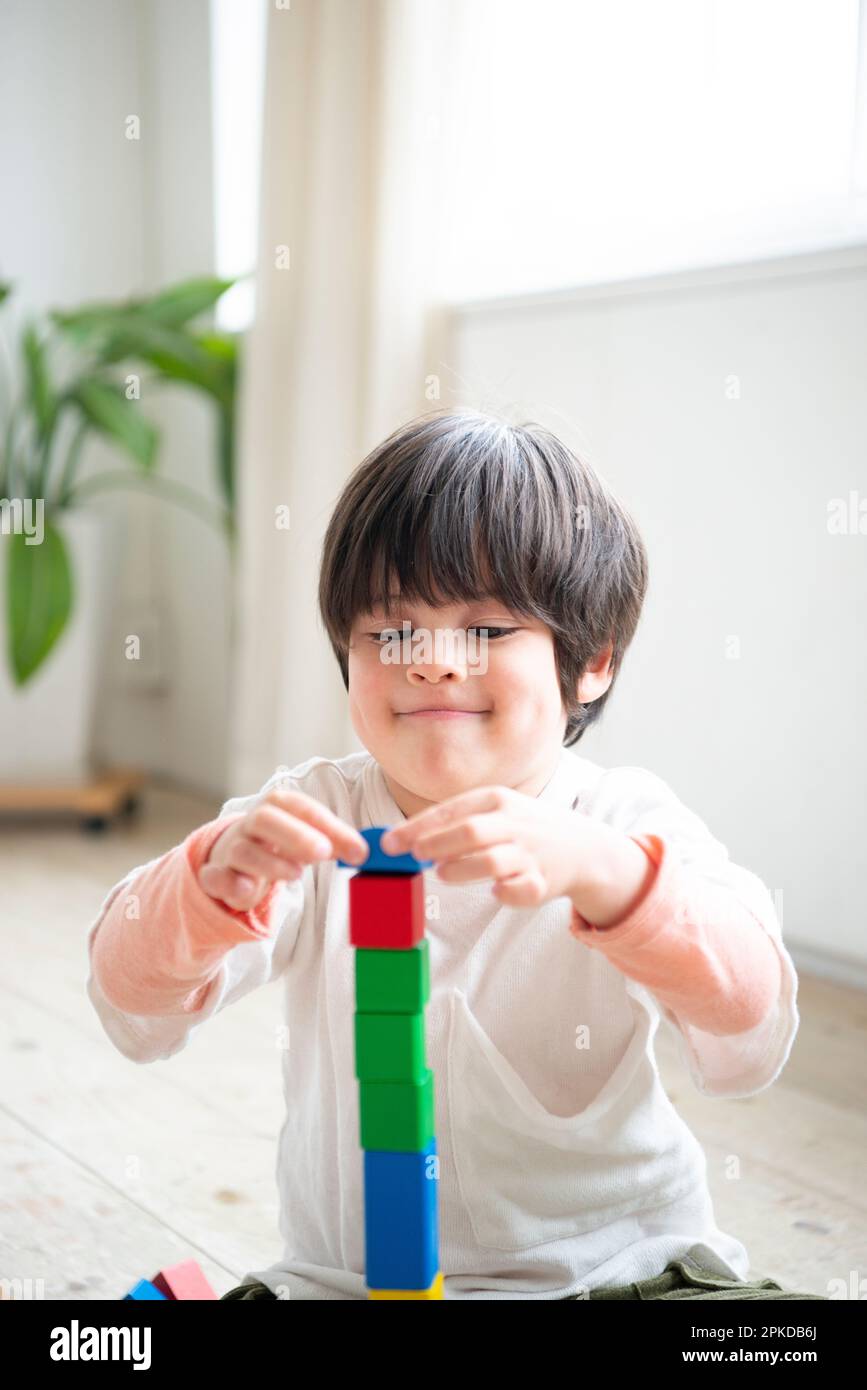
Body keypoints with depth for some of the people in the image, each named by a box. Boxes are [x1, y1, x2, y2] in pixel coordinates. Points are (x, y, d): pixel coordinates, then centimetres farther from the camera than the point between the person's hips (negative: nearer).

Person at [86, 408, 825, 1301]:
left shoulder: (630, 827, -6)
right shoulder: (310, 821, -3)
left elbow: (749, 1040, -22)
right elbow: (134, 1010, -12)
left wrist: (596, 870, -40)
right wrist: (214, 881, -34)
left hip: (615, 1265, 0)